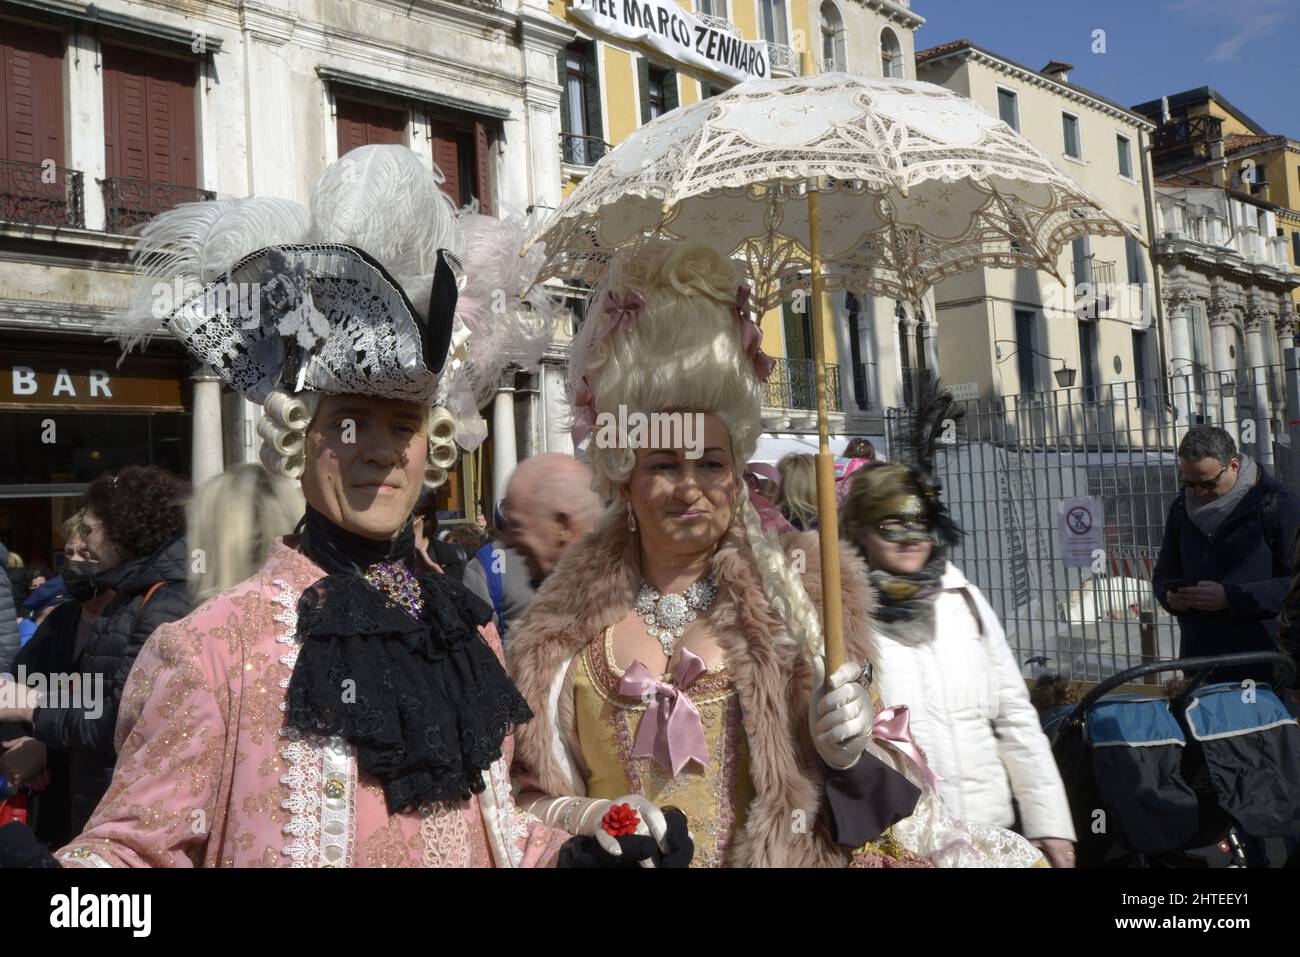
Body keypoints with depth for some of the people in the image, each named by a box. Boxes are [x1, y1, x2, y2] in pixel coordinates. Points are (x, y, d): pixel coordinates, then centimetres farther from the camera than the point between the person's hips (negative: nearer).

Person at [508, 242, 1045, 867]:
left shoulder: (790, 595, 1)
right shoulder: (568, 622, 3)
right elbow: (526, 797, 7)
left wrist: (849, 755, -13)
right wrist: (593, 821, -10)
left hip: (772, 853, -1)